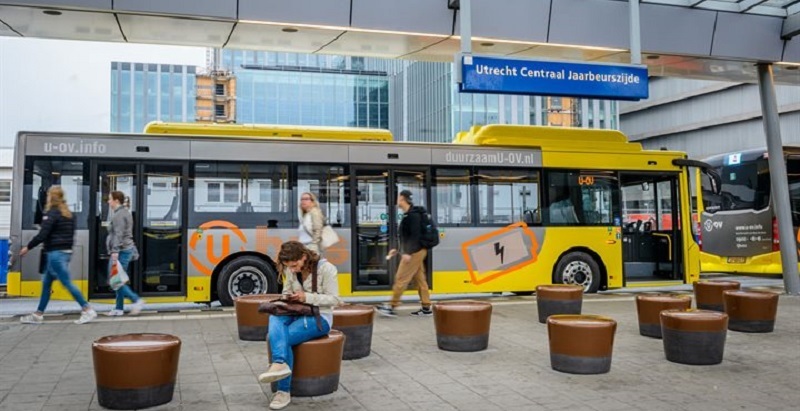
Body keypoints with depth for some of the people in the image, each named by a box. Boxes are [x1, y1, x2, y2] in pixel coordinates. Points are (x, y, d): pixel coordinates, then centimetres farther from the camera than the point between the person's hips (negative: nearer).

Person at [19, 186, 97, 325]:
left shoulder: (51, 213, -13)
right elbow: (71, 234, 16)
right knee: (46, 282, 15)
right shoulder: (68, 214, 13)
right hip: (66, 252, 9)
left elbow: (42, 235, -18)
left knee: (67, 283, -8)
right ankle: (38, 315, 22)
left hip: (55, 253, -9)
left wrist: (27, 247, -6)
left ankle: (88, 310, -10)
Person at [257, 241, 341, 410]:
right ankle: (280, 363, -49)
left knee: (283, 337, -26)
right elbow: (286, 293, 17)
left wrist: (307, 297, -23)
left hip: (319, 317, -5)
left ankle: (284, 391, -18)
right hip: (296, 314, 5)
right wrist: (286, 300, -8)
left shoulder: (326, 268, -12)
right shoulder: (291, 271, 4)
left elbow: (333, 299, -12)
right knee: (275, 318, -30)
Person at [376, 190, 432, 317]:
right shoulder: (408, 215, 16)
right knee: (420, 279, 9)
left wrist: (408, 253, -26)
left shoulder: (413, 215, -15)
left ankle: (392, 307, -1)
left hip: (414, 252, -10)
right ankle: (426, 308, 11)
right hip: (416, 251, 10)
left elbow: (416, 235, -23)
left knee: (401, 278, -6)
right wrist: (398, 249, 22)